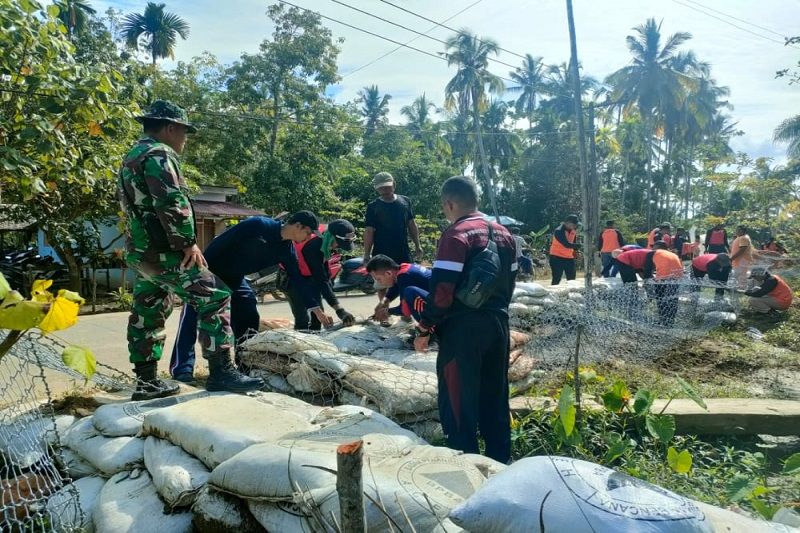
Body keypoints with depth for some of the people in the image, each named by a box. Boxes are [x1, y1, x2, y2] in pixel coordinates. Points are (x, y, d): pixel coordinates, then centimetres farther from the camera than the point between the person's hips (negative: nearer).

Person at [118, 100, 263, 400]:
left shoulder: (132, 157, 22)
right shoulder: (159, 154, -11)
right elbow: (173, 203, -24)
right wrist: (188, 242, -17)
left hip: (140, 252, 11)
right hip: (165, 253, -11)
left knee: (147, 315, 14)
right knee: (214, 299, -9)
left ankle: (147, 382, 21)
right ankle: (221, 372, -10)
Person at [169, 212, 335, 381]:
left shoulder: (287, 249, -5)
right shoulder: (259, 225, -26)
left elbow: (298, 279, 0)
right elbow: (221, 241, -25)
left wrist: (317, 310, -3)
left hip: (235, 278, 8)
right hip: (211, 270, -7)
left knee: (249, 316, 4)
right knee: (193, 313, -14)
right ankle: (182, 367, -14)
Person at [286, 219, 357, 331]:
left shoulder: (326, 244, -12)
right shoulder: (313, 247, -36)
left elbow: (325, 274, 0)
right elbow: (321, 280, -38)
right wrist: (339, 310, -42)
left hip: (308, 275, 8)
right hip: (292, 277, -8)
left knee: (318, 315, 6)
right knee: (302, 319, -15)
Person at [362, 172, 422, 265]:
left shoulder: (405, 201, 6)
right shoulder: (373, 207, -3)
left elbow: (412, 225, 14)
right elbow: (369, 231, -6)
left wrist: (417, 246, 12)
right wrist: (367, 256, -11)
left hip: (403, 254, 3)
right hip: (381, 256, -3)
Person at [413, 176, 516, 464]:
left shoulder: (455, 235, -15)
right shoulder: (502, 233, 10)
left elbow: (442, 291, -20)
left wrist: (424, 328, -10)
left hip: (463, 328, -8)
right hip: (498, 324, 8)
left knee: (458, 400, 4)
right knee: (495, 396, 17)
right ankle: (500, 460, 29)